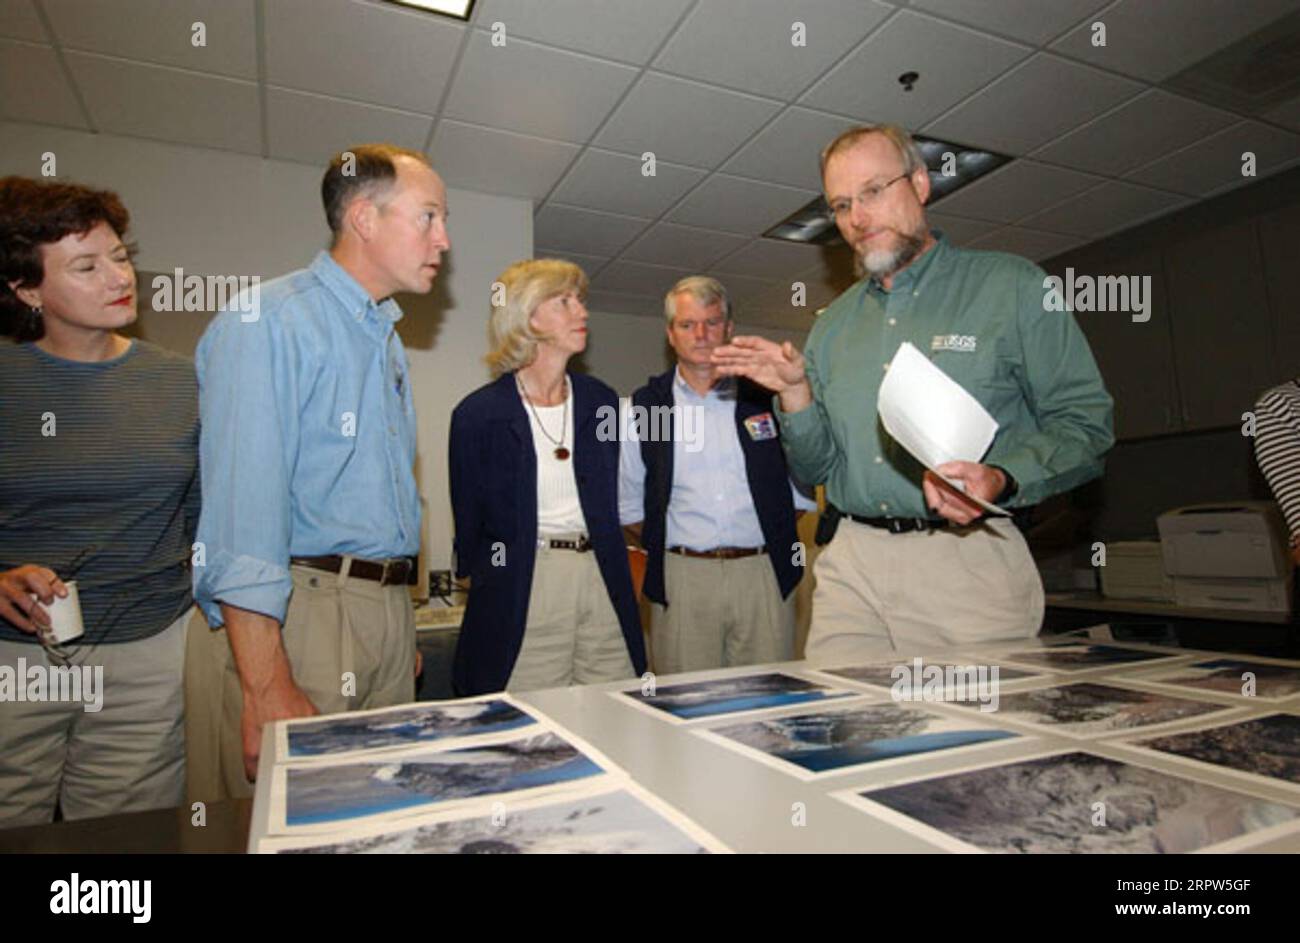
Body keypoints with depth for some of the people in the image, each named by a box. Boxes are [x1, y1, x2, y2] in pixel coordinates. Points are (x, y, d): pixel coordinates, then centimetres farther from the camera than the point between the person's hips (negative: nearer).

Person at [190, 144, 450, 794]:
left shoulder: (386, 340, 18)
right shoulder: (269, 321, -9)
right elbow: (241, 508, -18)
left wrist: (403, 631, 18)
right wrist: (268, 688, -21)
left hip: (388, 612, 8)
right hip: (296, 615, -8)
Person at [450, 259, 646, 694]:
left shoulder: (600, 400, 8)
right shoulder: (478, 413, -4)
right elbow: (469, 524, 3)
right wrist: (491, 591, 5)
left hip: (603, 586, 4)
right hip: (523, 591, -3)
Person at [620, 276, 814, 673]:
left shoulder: (766, 395, 8)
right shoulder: (645, 405, 7)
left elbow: (802, 484, 13)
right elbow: (628, 505, 12)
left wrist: (776, 532, 4)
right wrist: (657, 545, 4)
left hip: (765, 574, 1)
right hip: (681, 578, 0)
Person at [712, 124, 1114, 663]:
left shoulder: (1012, 286, 3)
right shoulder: (832, 326, 14)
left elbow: (1086, 422, -1)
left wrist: (1002, 481, -18)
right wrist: (796, 392, -3)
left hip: (968, 562, -3)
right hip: (850, 568, 3)